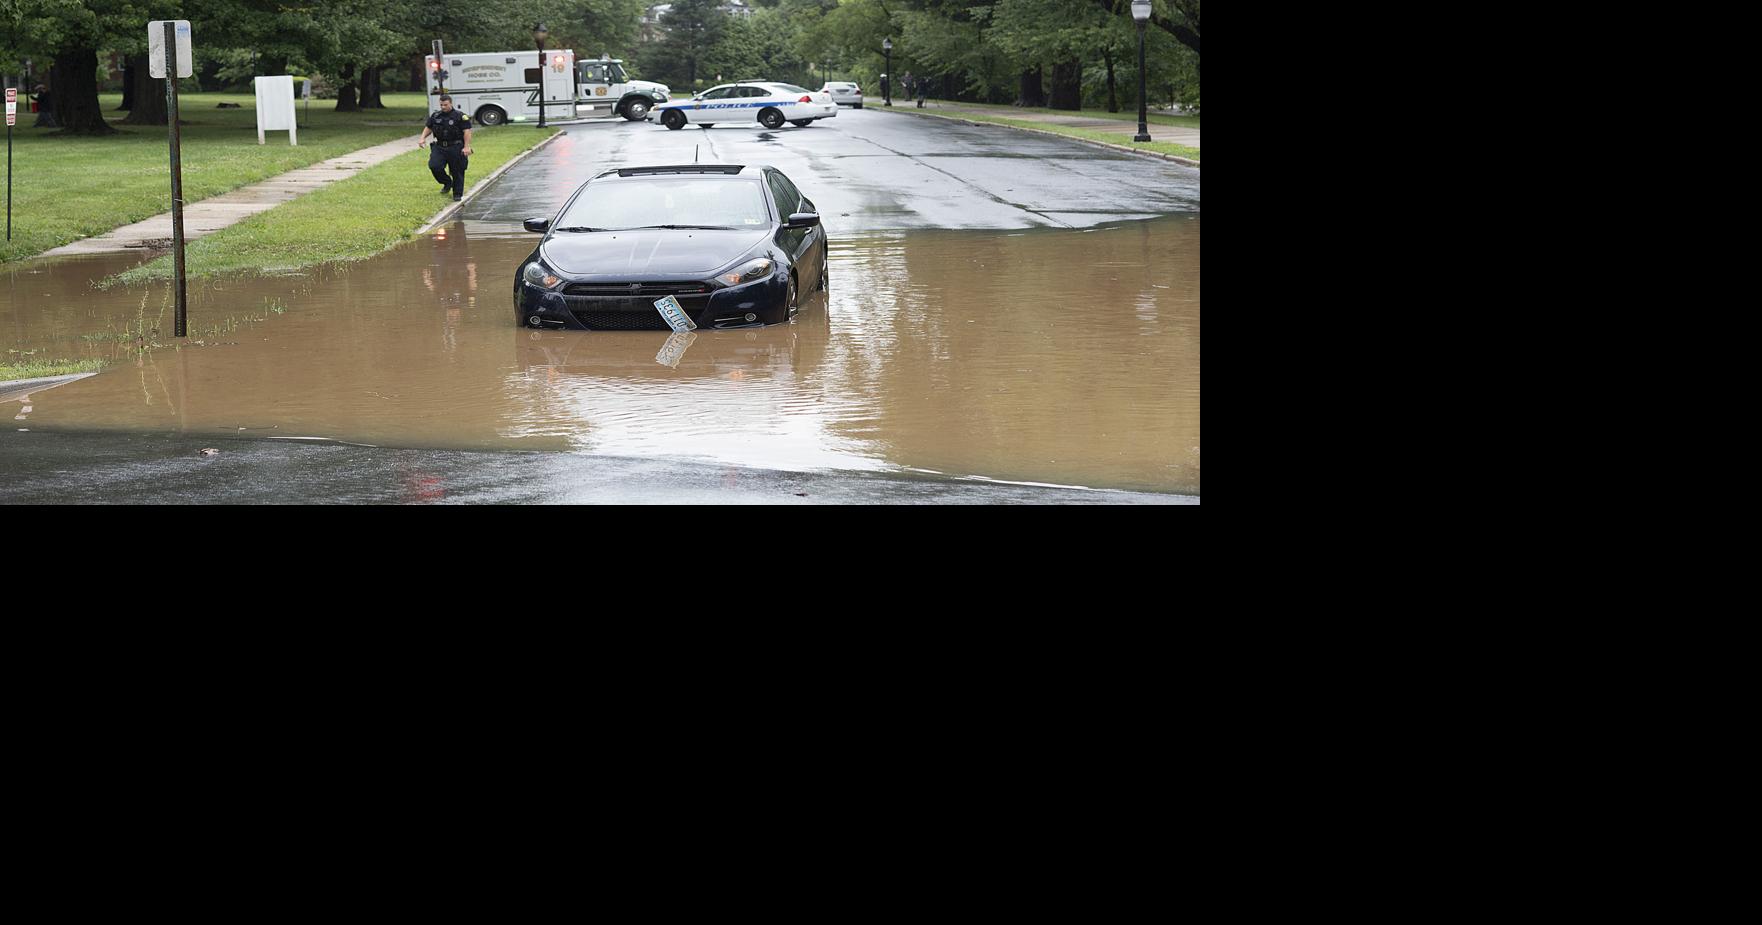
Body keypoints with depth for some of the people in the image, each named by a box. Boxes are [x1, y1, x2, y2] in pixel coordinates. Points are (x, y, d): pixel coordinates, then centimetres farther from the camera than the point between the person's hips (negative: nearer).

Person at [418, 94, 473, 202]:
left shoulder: (460, 116, -7)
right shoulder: (436, 116, 9)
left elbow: (467, 131, -11)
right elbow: (428, 127, 19)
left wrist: (467, 147, -19)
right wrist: (423, 138, 1)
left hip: (455, 148, -4)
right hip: (440, 147, 4)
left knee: (457, 172, 1)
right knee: (434, 166, -15)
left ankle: (457, 194, 15)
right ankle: (447, 183, 10)